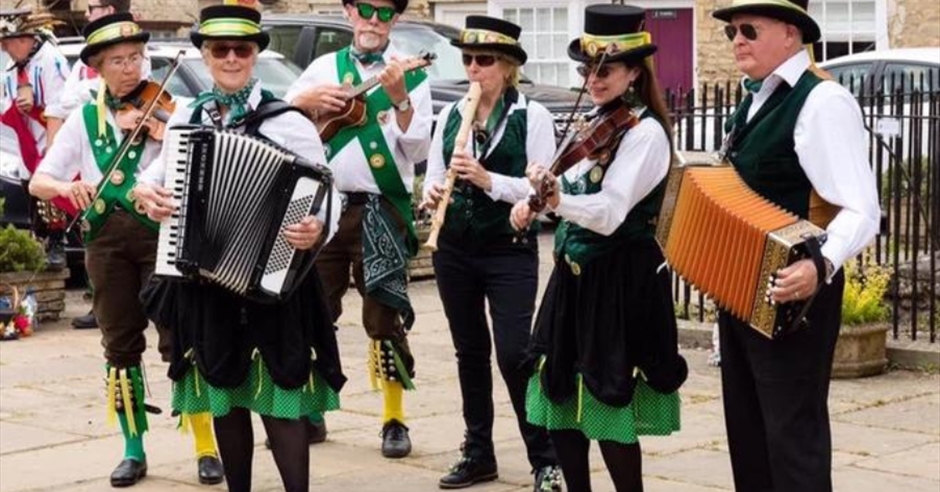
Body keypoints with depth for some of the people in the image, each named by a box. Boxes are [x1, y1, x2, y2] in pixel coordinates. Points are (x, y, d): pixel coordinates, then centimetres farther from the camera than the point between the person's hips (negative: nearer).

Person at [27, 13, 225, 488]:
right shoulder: (84, 119, 9)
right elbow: (38, 182, 6)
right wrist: (66, 186, -15)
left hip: (162, 230, -3)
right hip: (108, 237, 3)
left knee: (179, 340, -5)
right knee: (121, 345, 6)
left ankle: (206, 447, 3)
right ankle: (134, 450, 17)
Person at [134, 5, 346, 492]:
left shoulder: (287, 122, -10)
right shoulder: (186, 115, 6)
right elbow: (164, 167, 20)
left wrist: (318, 227, -31)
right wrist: (146, 188, -2)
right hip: (201, 280, 5)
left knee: (275, 394, -5)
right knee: (223, 394, 14)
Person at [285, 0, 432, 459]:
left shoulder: (410, 76, 0)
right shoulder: (325, 66, 9)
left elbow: (416, 150, -8)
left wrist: (399, 97, -21)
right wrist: (307, 99, -11)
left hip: (381, 210, -3)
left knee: (384, 317, -1)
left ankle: (394, 420, 9)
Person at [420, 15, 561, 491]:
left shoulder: (532, 116, -6)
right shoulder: (449, 114, 9)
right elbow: (432, 176, 9)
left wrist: (488, 180, -23)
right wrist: (432, 194, -14)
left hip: (510, 252, -5)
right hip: (454, 250, 5)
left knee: (514, 354, -10)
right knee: (470, 353, 11)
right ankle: (478, 453, 22)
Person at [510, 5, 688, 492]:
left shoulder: (645, 132, -15)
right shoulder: (596, 124, 9)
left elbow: (609, 213, -27)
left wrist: (557, 198, -43)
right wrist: (538, 199, 8)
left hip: (619, 281, -8)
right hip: (576, 274, 8)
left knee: (606, 404, -7)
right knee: (558, 397, 11)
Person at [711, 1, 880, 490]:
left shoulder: (822, 101, -17)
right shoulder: (755, 101, 13)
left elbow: (860, 211, -25)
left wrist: (821, 267, -40)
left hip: (790, 297, -9)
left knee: (792, 435, -4)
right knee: (747, 431, 16)